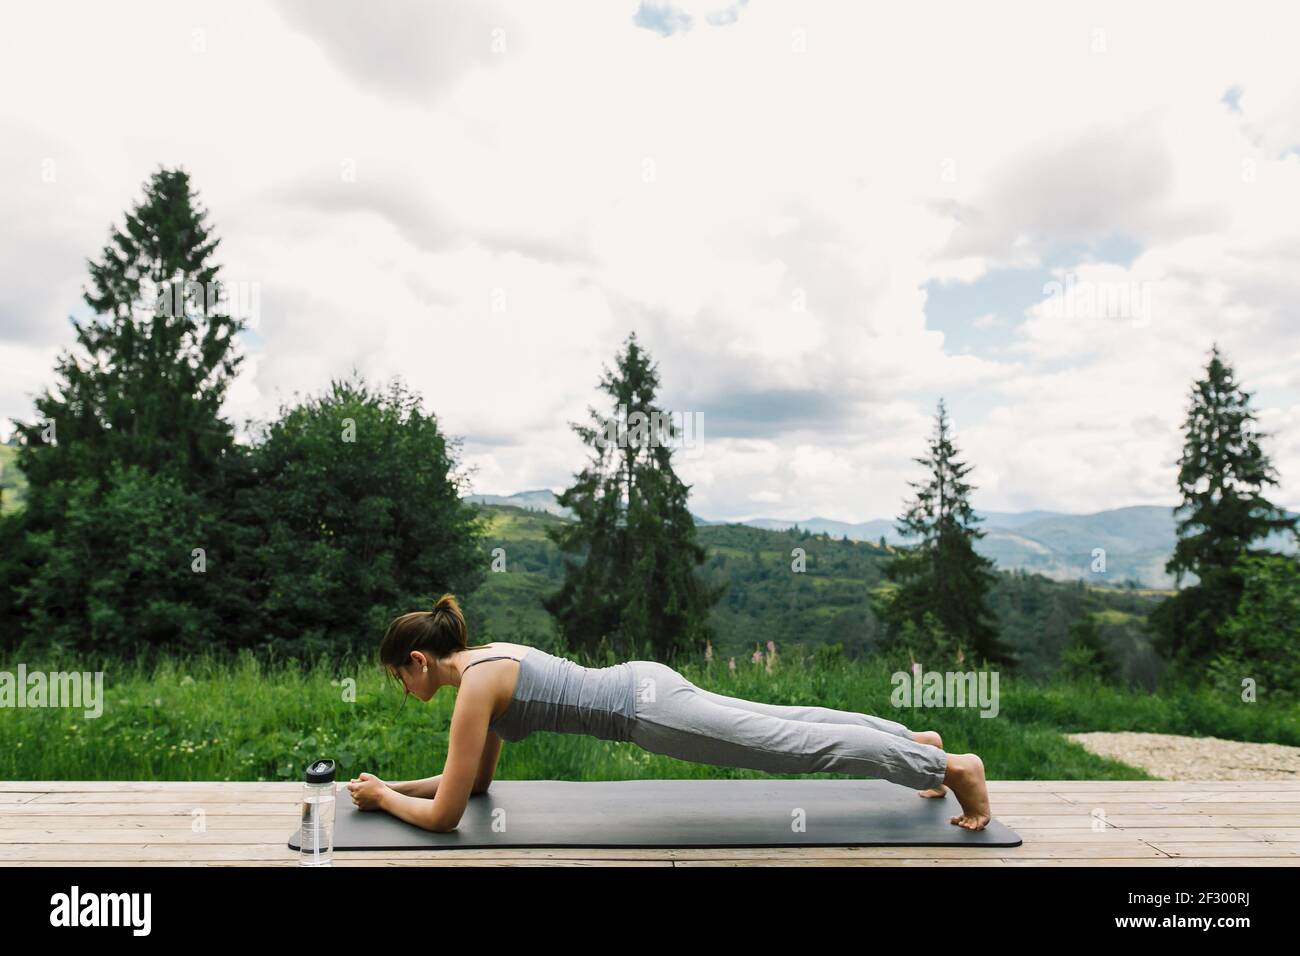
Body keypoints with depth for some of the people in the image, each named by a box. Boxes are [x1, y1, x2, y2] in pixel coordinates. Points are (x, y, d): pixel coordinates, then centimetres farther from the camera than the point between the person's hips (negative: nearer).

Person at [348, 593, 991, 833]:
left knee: (802, 748, 0)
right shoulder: (486, 657, 12)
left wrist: (383, 797, 4)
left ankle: (951, 766, 10)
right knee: (789, 728, 18)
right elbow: (476, 778, 23)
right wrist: (395, 785, 19)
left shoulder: (474, 688, -14)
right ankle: (915, 740, 31)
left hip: (647, 708, -8)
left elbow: (444, 815, -12)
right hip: (644, 685, 8)